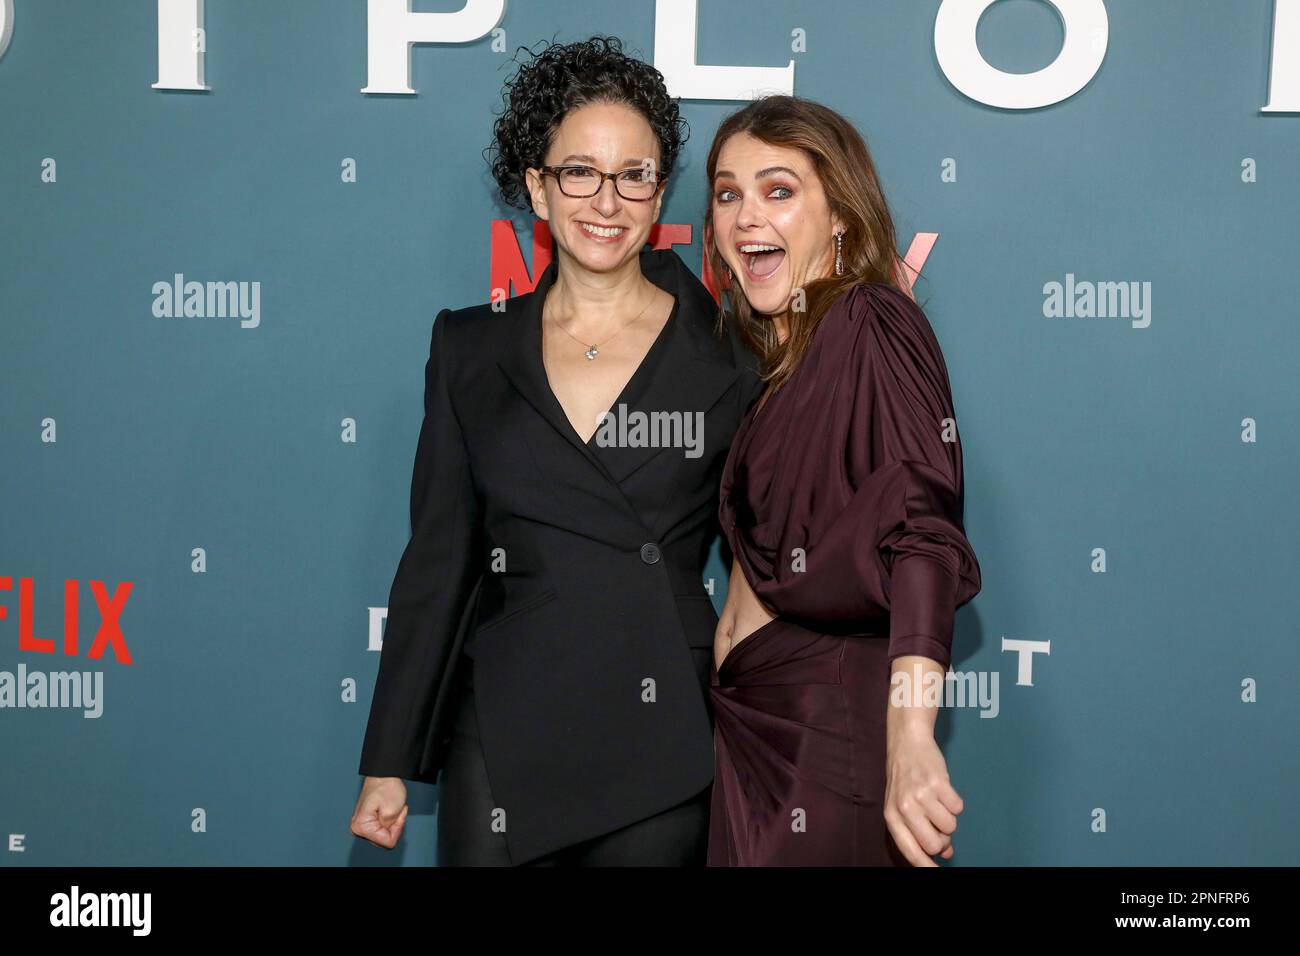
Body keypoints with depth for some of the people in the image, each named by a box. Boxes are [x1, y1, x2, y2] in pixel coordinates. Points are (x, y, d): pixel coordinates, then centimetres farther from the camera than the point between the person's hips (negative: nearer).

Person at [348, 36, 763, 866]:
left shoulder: (729, 352, -1)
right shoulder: (472, 350, 5)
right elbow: (437, 559, 7)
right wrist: (389, 764, 7)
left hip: (664, 744, -1)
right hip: (502, 738, 2)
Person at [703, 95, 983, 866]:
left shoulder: (872, 324, -11)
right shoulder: (776, 354, 15)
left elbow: (924, 528, -24)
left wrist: (911, 743, -33)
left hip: (835, 729, -8)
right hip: (756, 718, 8)